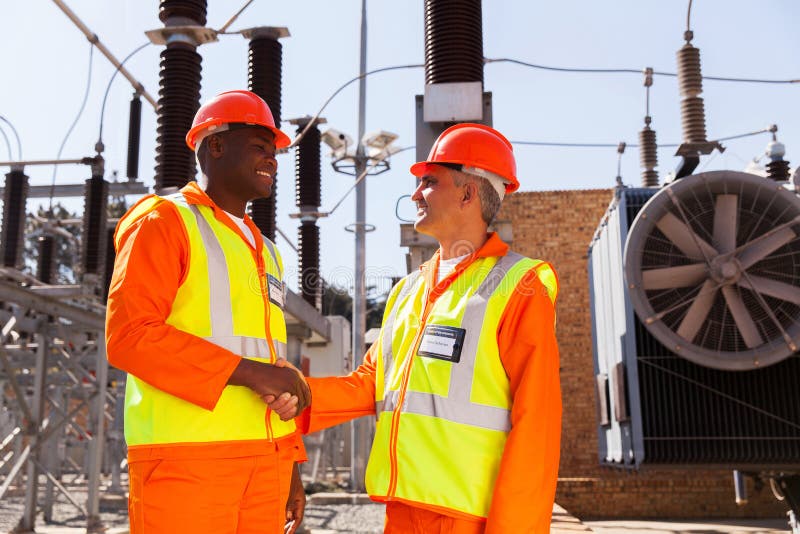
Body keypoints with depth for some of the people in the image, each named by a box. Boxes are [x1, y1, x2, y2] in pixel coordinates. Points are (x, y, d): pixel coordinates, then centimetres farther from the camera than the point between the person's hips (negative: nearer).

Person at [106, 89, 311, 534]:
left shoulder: (265, 252, 22)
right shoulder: (164, 221, 1)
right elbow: (128, 336, -12)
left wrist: (291, 465, 15)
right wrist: (247, 372, -18)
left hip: (265, 461, 6)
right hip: (186, 456, -6)